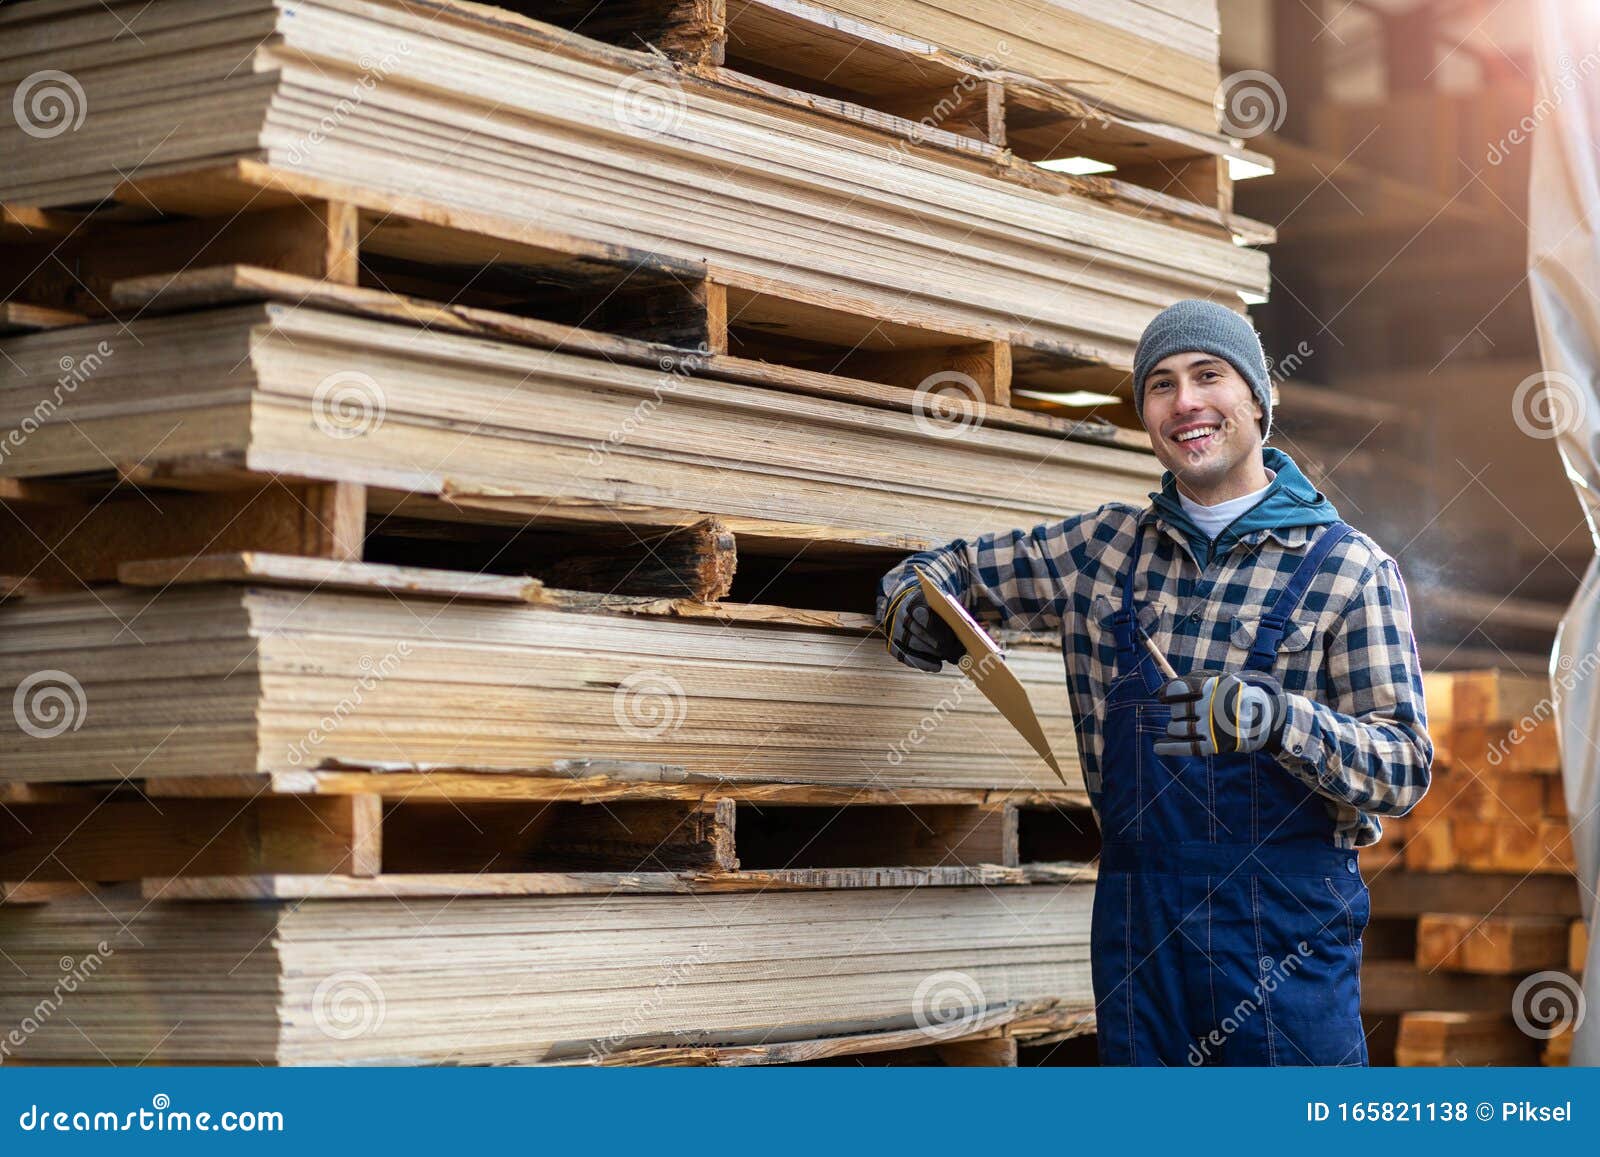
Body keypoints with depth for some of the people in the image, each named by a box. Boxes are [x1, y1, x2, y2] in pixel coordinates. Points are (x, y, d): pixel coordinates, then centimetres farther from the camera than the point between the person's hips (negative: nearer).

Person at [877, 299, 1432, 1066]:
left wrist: (1277, 717, -27)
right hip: (1136, 918, 4)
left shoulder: (1350, 569, -1)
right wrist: (912, 609, 0)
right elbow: (959, 569, 25)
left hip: (1286, 927, -4)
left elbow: (1406, 768, -8)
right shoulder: (1105, 547, 11)